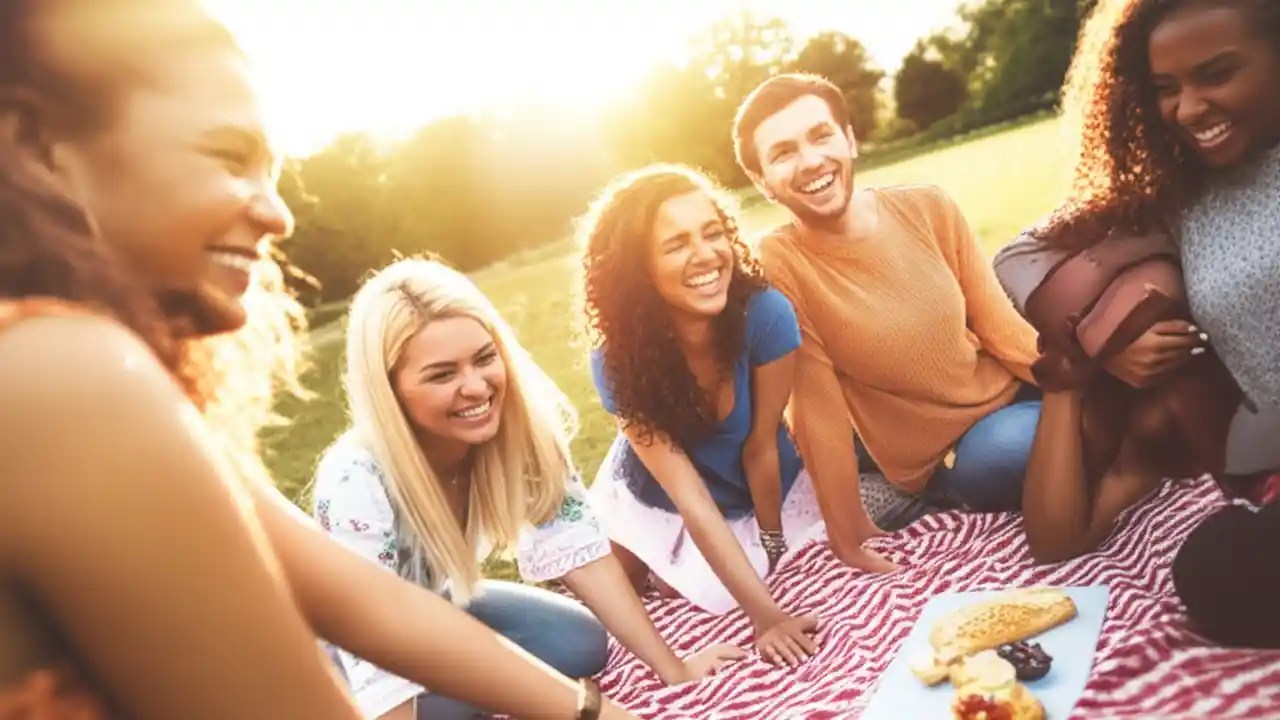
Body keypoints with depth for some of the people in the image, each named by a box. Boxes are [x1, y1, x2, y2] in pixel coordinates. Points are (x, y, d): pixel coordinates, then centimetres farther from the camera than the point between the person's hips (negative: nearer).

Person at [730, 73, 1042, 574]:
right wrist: (851, 538, -14)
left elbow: (1000, 325, -1)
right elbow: (818, 410, -18)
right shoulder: (777, 266, -20)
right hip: (947, 457, -4)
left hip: (1012, 395, 5)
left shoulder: (928, 209, -7)